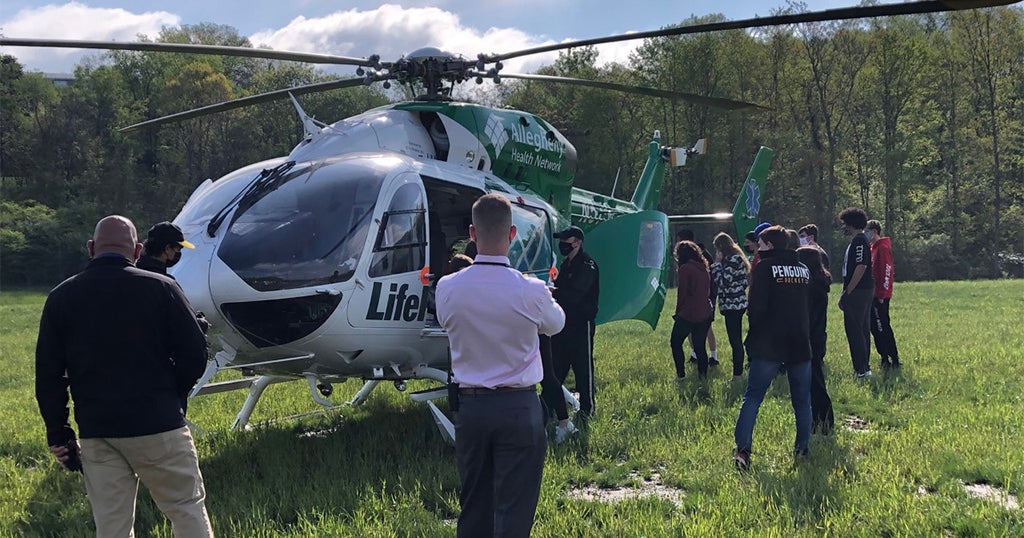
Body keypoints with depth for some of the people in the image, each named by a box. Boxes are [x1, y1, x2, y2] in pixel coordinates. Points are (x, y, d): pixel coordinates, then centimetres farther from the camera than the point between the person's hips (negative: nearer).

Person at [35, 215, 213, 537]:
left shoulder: (61, 297, 4)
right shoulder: (160, 288, -4)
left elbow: (47, 375, 4)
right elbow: (194, 354, -4)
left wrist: (57, 433, 11)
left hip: (95, 433, 3)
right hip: (158, 424, -3)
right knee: (187, 510, 7)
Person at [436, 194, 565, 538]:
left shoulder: (447, 289, -7)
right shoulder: (530, 291, -15)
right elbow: (555, 323, 7)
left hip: (469, 406, 3)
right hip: (519, 407, -3)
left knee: (472, 509, 15)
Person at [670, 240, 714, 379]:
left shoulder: (685, 269, -10)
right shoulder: (703, 268, 12)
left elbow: (682, 293, -10)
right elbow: (707, 291, 14)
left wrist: (678, 312, 2)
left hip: (688, 314, -7)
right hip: (705, 313, 7)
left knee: (675, 342, 7)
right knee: (700, 346, 13)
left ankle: (681, 375, 2)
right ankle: (703, 375, 9)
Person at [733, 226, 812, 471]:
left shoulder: (765, 267, -5)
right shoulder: (804, 269, 12)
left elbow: (756, 306, -12)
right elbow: (810, 306, 16)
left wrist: (755, 330, 4)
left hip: (769, 345, -4)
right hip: (800, 345, 4)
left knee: (752, 397, -3)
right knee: (802, 400, 14)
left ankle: (743, 449, -13)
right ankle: (802, 448, 16)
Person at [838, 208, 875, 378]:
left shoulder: (859, 241, -14)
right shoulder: (858, 241, 17)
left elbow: (861, 266, -23)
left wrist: (847, 292, -22)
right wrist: (847, 292, 20)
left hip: (858, 292, -11)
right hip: (864, 291, 11)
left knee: (854, 330, -8)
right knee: (862, 330, 14)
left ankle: (862, 369, -7)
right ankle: (864, 367, 21)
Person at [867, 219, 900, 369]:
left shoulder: (882, 248, -12)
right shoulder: (874, 247, 17)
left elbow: (887, 271, -18)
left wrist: (882, 294, -19)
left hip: (880, 295, -10)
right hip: (874, 295, 10)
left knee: (883, 327, -9)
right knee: (875, 327, 11)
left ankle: (894, 360, -6)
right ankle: (885, 358, 16)